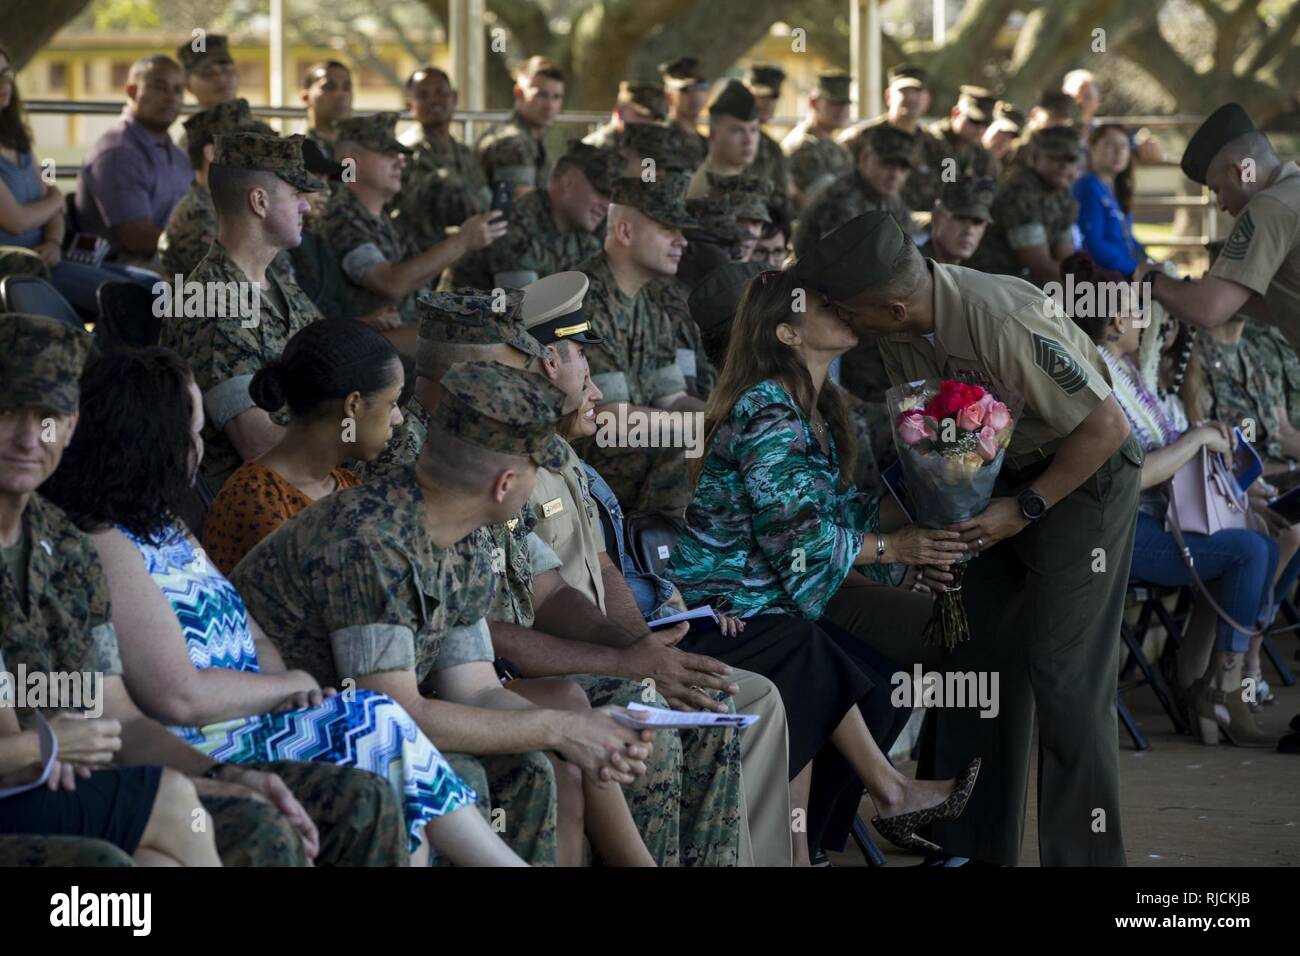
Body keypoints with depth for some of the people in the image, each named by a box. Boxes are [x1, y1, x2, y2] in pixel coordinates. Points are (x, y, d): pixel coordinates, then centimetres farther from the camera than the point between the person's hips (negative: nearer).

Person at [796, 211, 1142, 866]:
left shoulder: (1003, 323, -35)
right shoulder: (899, 331, -10)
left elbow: (1107, 425, -28)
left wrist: (1025, 509, -24)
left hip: (1084, 474, -8)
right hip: (1002, 477, 8)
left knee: (1064, 671, -13)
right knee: (975, 661, 9)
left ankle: (1085, 854, -6)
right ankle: (972, 847, 18)